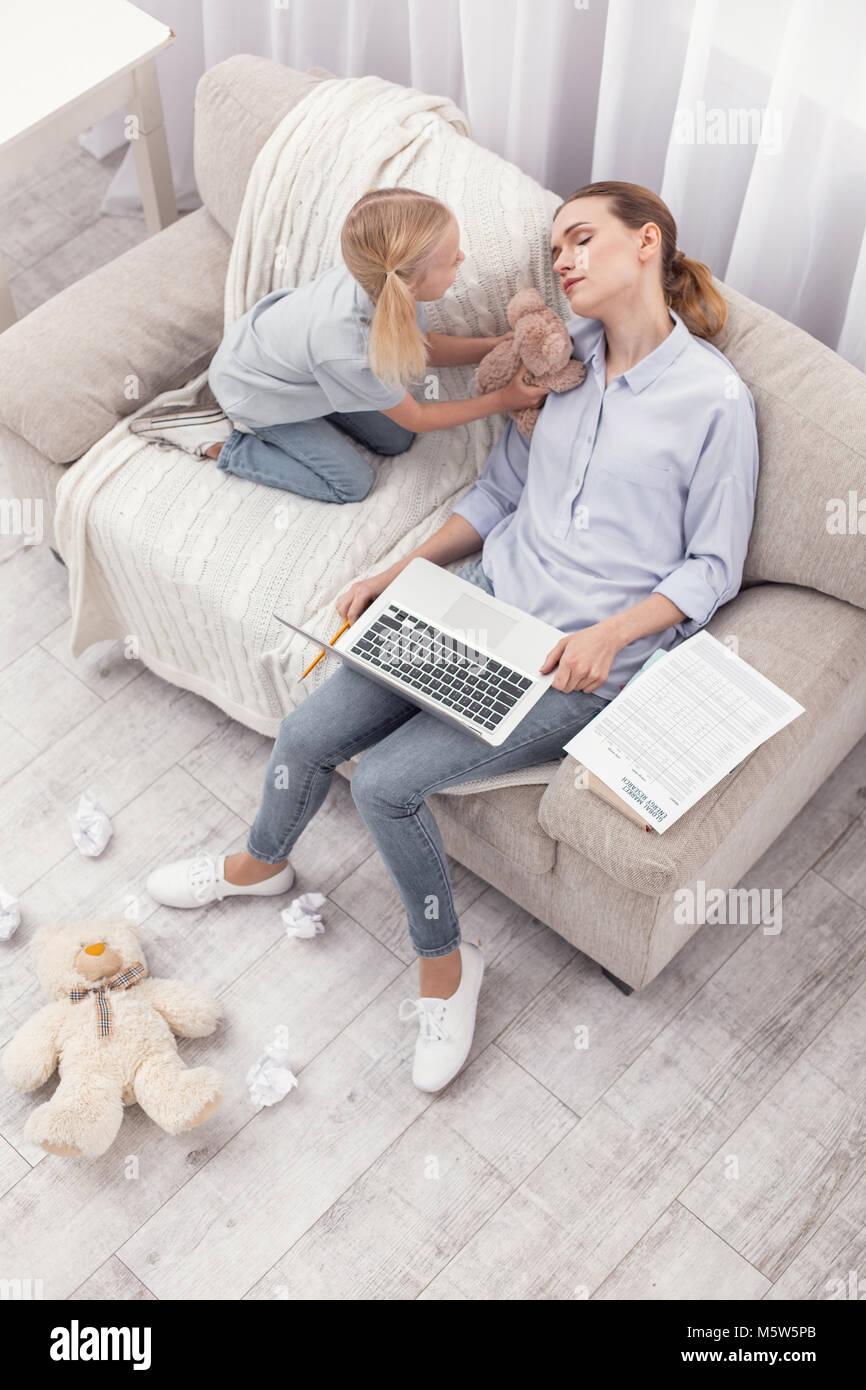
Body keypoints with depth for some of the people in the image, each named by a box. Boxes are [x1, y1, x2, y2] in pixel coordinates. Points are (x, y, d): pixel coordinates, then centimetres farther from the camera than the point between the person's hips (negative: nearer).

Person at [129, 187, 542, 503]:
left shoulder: (376, 275, -27)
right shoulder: (348, 355, -45)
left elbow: (420, 346, -3)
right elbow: (417, 417, -25)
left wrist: (497, 346, -13)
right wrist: (501, 400, -20)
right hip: (254, 389, -7)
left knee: (395, 441, 9)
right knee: (352, 483, 0)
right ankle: (218, 441, 5)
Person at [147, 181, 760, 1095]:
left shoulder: (715, 397, -8)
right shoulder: (562, 355, 9)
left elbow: (713, 568, -5)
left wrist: (608, 635, -18)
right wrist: (402, 572, 4)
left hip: (587, 656, -5)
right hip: (490, 597, 6)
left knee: (385, 781, -19)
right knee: (306, 735, -5)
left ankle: (444, 965, 7)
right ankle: (261, 862, 29)